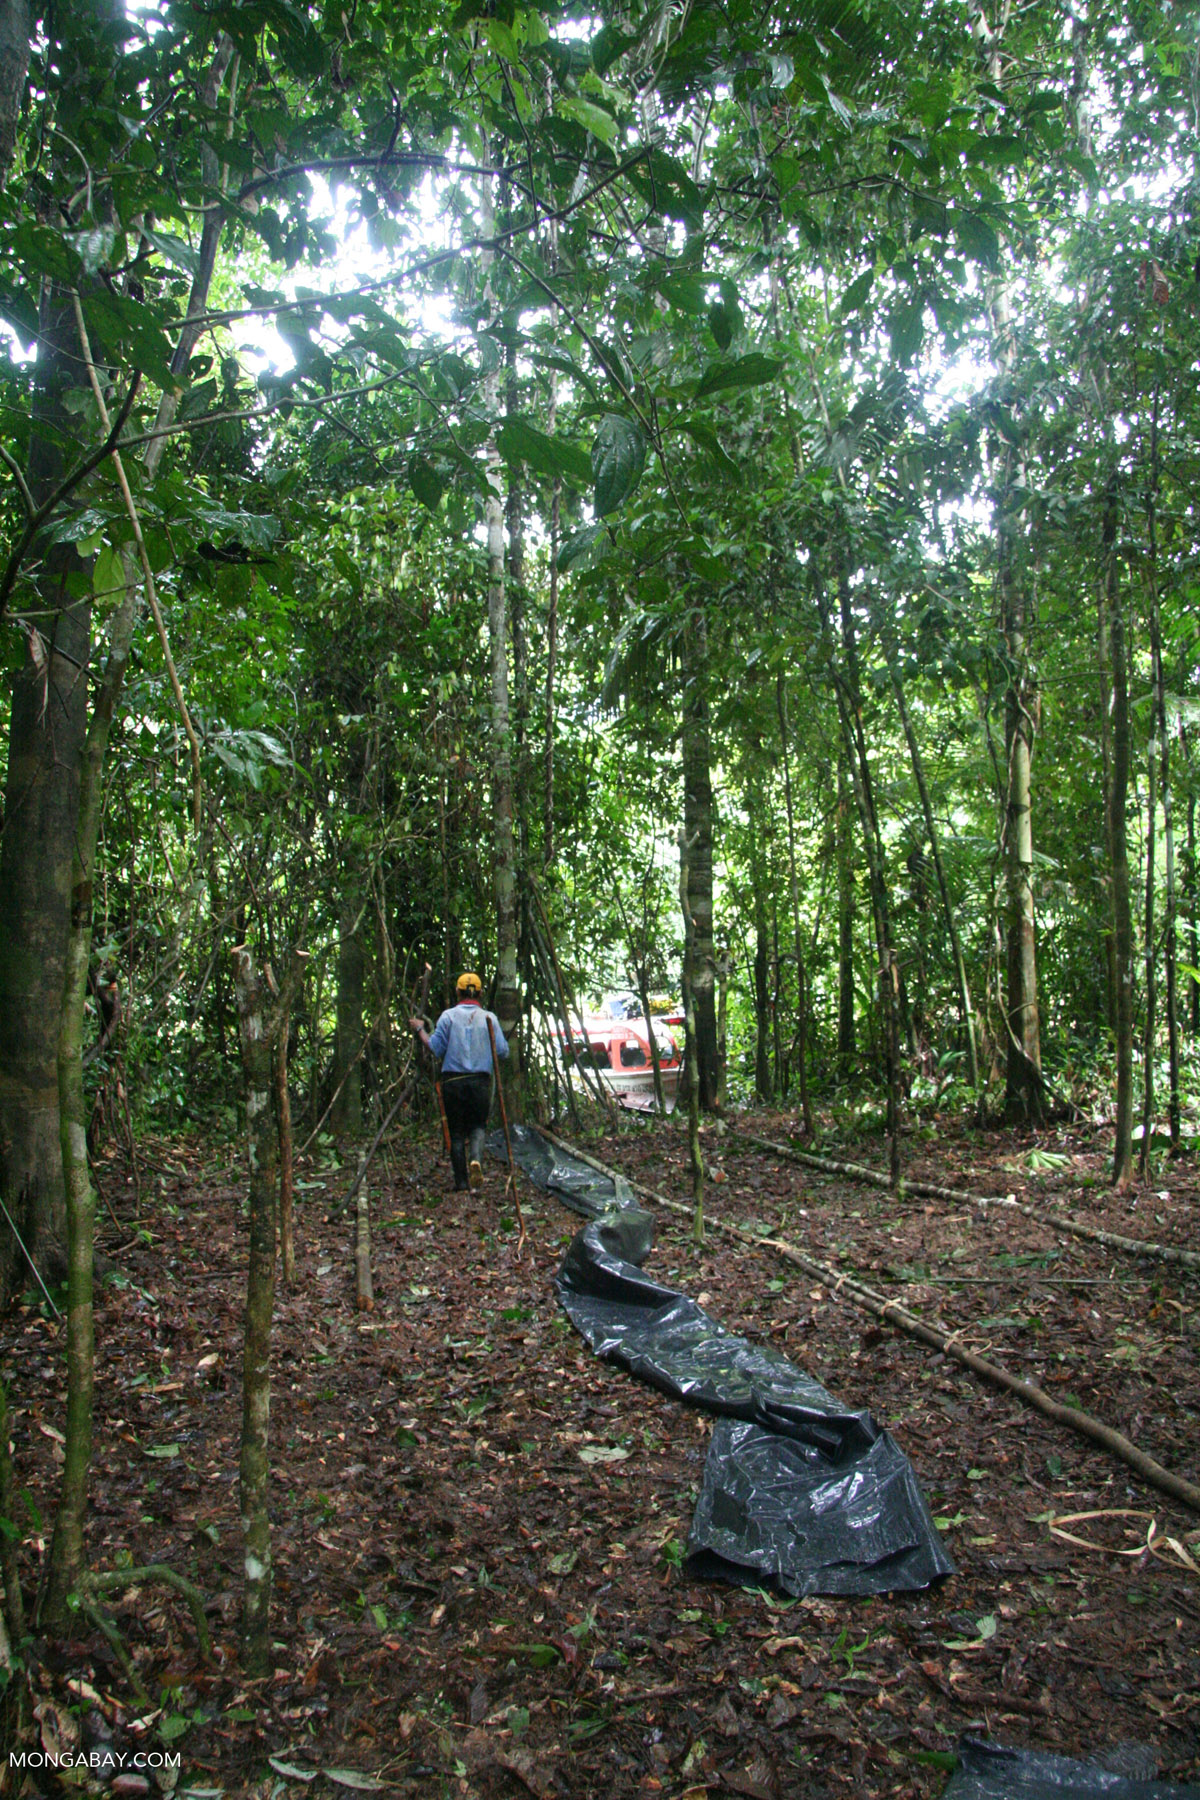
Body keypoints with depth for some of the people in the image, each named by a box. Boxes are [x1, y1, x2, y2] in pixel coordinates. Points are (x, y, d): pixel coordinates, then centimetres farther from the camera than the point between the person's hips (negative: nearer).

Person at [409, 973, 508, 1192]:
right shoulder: (489, 1018, 2)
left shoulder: (448, 1016, 0)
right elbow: (502, 1051, -1)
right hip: (481, 1082, 0)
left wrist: (420, 1029, 12)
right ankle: (476, 1158, -17)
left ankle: (461, 1183, 7)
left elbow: (435, 1049, -3)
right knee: (478, 1126, 13)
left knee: (457, 1132, 8)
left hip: (453, 1081, 0)